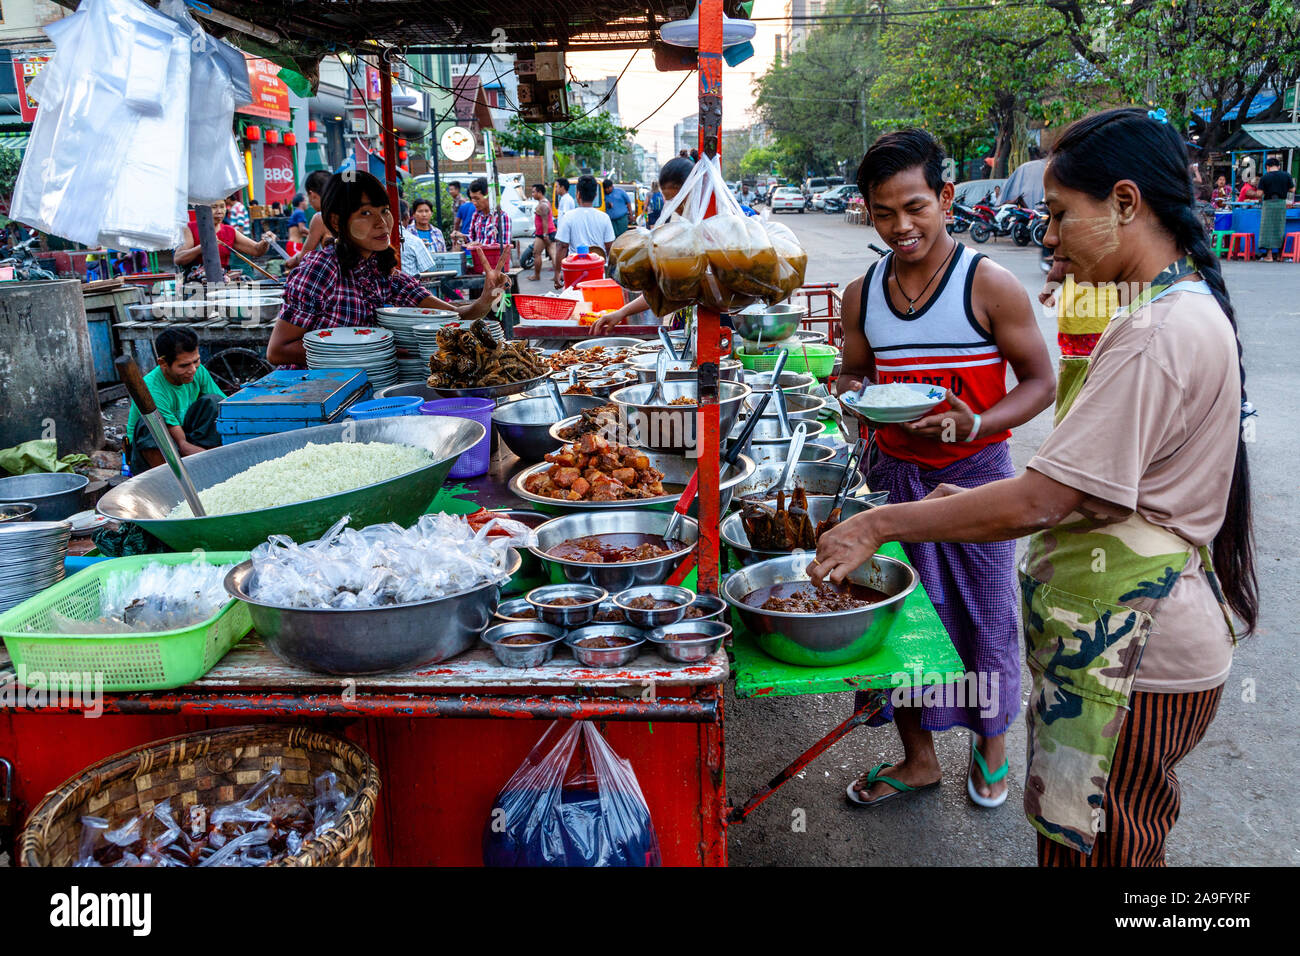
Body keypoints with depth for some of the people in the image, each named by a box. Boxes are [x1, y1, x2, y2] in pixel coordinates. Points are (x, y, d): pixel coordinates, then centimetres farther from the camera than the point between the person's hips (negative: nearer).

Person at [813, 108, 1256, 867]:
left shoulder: (1161, 333, -24)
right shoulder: (1184, 307, 10)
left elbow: (1041, 500, -26)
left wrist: (882, 524, -19)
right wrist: (988, 499, 8)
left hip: (1133, 653, -10)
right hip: (1137, 635, 10)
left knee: (1099, 849, 6)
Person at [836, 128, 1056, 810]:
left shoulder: (990, 285, -12)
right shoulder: (862, 296, 2)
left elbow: (1039, 381, -8)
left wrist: (975, 424, -25)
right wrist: (849, 390, -10)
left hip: (975, 474, -4)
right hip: (894, 474, 4)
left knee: (984, 618, 10)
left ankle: (991, 742, 37)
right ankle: (918, 759, 31)